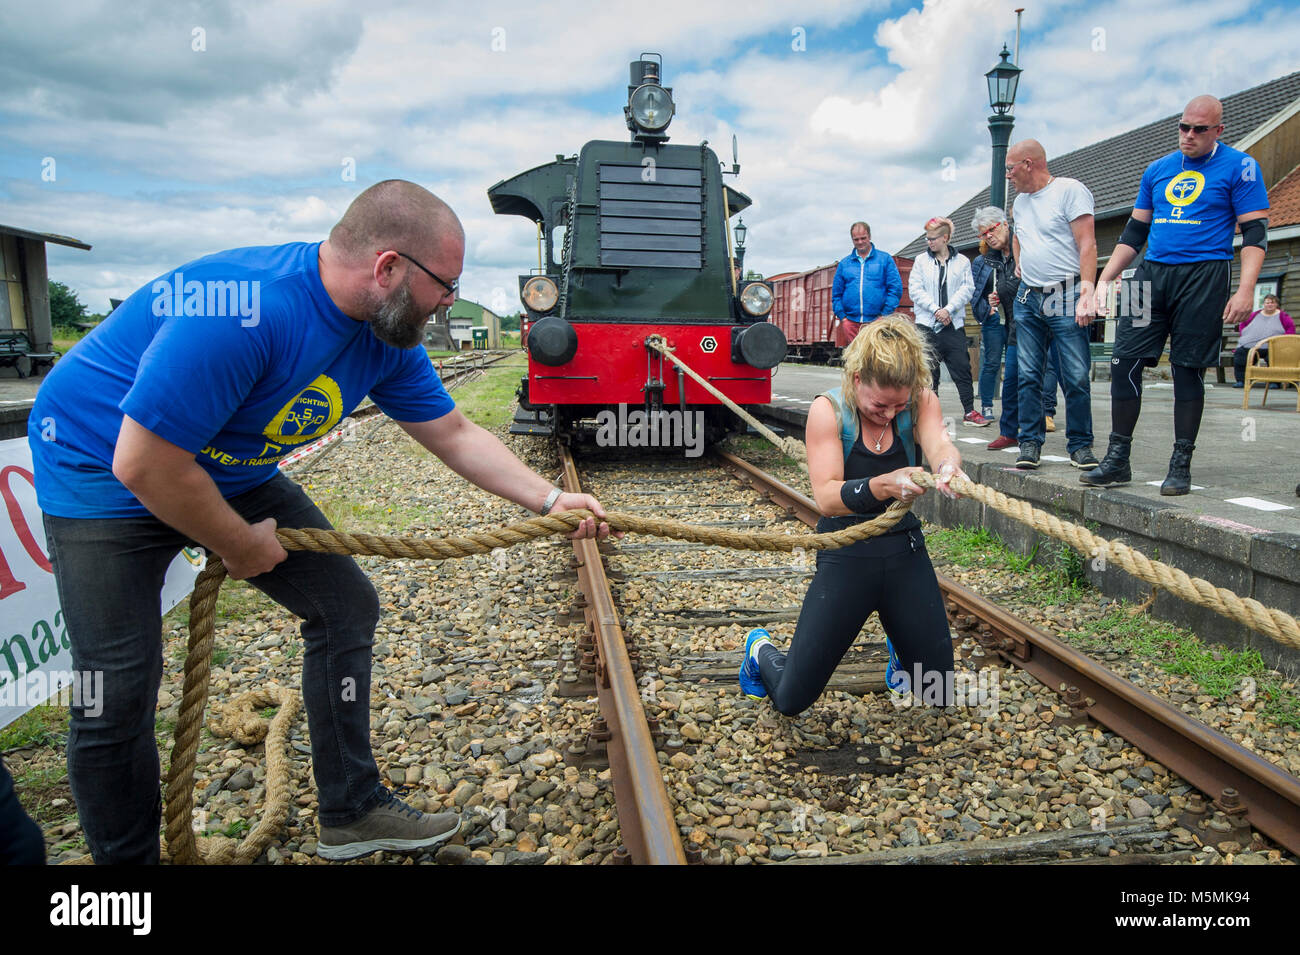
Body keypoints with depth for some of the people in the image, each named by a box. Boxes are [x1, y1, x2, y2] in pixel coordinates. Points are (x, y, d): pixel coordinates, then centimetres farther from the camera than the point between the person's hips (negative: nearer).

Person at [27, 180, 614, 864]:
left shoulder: (386, 334, -10)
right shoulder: (246, 309, -37)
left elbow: (454, 435, 1)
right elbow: (145, 464, -32)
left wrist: (549, 499, -7)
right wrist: (240, 545, -17)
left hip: (233, 475, 8)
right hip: (104, 470, -7)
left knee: (346, 605, 3)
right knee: (120, 689, -8)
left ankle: (351, 813, 17)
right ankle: (126, 858, 19)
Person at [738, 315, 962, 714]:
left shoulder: (922, 402, -5)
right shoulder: (828, 410, -13)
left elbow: (939, 445, -26)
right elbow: (826, 497, -24)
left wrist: (949, 468, -51)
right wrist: (882, 485, -43)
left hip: (905, 553, 3)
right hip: (847, 558, -3)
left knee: (939, 693, 11)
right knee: (791, 700, -1)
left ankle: (899, 651, 45)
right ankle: (762, 651, 35)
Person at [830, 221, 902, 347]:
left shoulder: (885, 259, 8)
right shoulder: (844, 263, 15)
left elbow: (896, 289, 2)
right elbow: (836, 294, 14)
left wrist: (884, 315, -5)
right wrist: (842, 316, 1)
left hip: (876, 321, -2)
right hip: (850, 322, 2)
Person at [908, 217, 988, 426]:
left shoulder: (962, 262, 8)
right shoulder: (921, 261, 8)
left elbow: (967, 289, 0)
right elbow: (915, 290, -1)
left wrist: (948, 309, -13)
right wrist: (935, 310, -11)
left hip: (953, 324, 0)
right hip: (927, 324, 0)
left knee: (962, 368, -2)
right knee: (929, 370, 3)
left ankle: (969, 412, 3)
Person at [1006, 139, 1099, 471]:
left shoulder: (1070, 190, -4)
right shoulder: (1020, 201, 18)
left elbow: (1087, 243, -11)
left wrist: (1087, 293, -19)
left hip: (1066, 297, -6)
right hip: (1028, 298, 6)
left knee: (1076, 377, -5)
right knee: (1028, 375, 3)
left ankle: (1080, 445, 4)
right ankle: (1030, 442, 9)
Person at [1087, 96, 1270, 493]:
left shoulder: (1239, 167, 2)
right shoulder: (1158, 169, 16)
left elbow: (1255, 232, -3)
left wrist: (1245, 290, -15)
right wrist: (1104, 280, 12)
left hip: (1203, 275, -4)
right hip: (1152, 274, 4)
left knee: (1188, 369, -2)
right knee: (1124, 361, -6)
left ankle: (1181, 465, 8)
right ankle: (1117, 460, 1)